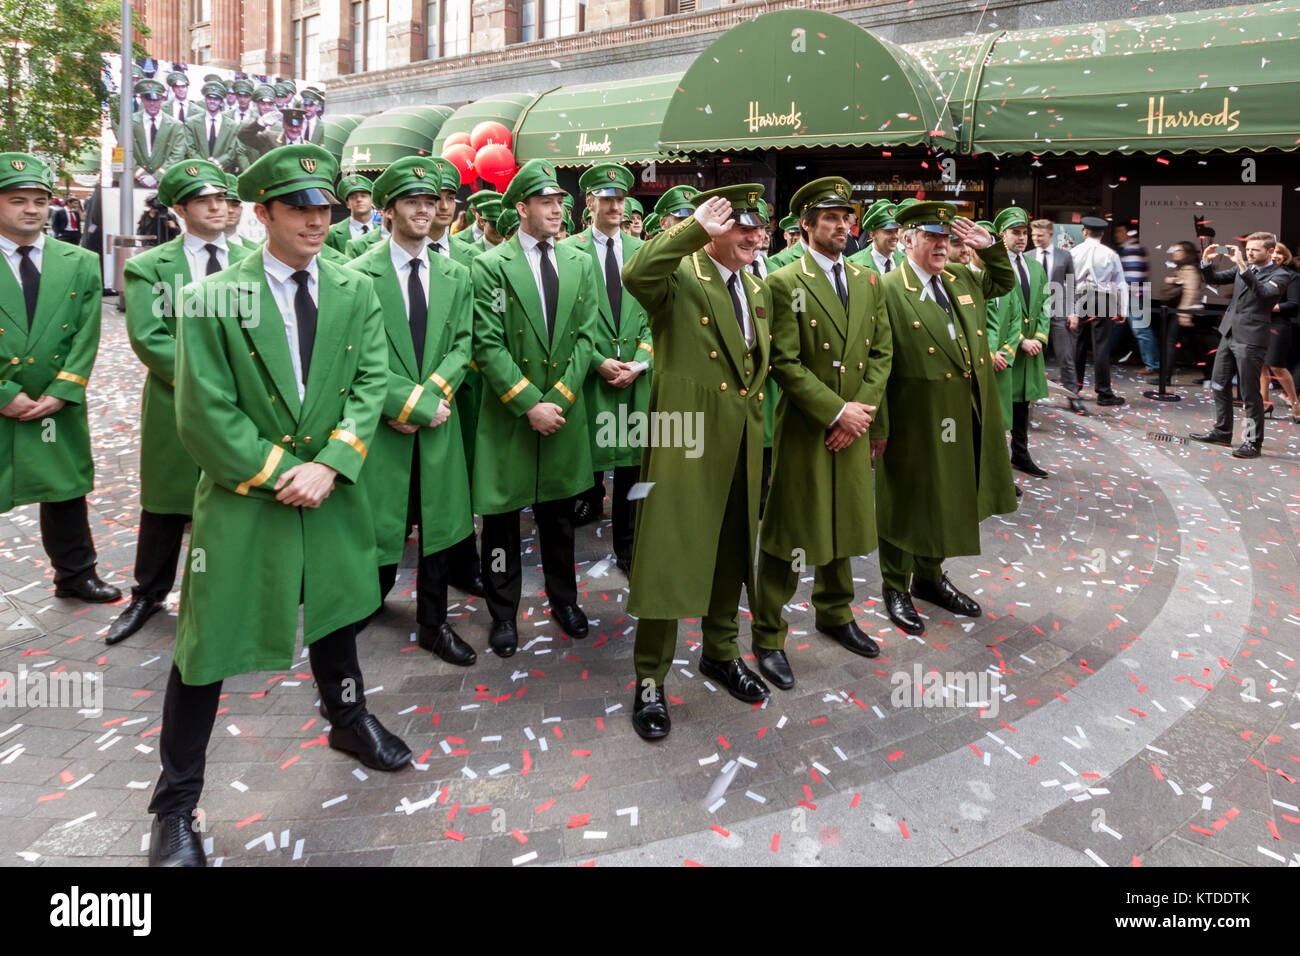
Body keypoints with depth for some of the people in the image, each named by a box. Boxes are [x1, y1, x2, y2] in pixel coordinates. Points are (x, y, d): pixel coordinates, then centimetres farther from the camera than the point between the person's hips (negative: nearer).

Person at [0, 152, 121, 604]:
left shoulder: (80, 263, 4)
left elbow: (86, 336, 0)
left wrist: (60, 393, -9)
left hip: (60, 407, 2)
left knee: (66, 490, 14)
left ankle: (75, 575, 30)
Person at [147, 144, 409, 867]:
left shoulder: (356, 291, 3)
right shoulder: (213, 299, -8)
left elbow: (371, 382, -3)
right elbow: (205, 413, -11)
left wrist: (329, 464, -16)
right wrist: (279, 474, -14)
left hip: (333, 492, 4)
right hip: (242, 497, -3)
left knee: (336, 614, 22)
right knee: (209, 645, 3)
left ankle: (349, 719, 48)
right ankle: (177, 803, 20)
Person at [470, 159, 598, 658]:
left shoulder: (579, 263, 8)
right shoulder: (489, 266, -5)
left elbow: (584, 336, 3)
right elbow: (488, 346, -11)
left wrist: (558, 399, -8)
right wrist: (529, 404, -16)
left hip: (564, 413, 4)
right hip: (508, 414, -3)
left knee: (559, 514, 15)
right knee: (502, 518, 5)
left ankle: (564, 599, 32)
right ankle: (503, 613, 20)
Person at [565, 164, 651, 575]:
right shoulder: (569, 251, 1)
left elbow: (653, 313, 8)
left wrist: (641, 360, -5)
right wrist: (598, 361, -11)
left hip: (636, 374, 3)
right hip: (590, 373, -2)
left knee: (632, 459, 5)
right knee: (589, 453, 3)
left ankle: (626, 547, 15)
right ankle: (590, 497, 31)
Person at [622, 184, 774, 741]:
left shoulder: (758, 290, 15)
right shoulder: (679, 276, -9)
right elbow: (636, 275, -33)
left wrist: (754, 413, 16)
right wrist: (696, 230, -33)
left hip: (741, 444, 8)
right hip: (685, 438, -7)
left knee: (730, 553, 18)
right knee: (669, 555, -1)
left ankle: (720, 653, 37)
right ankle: (650, 680, 12)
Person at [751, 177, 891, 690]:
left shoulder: (867, 281, 11)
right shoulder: (785, 282, -8)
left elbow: (881, 352, 10)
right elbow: (785, 363, -15)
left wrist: (863, 407, -5)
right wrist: (837, 412, -16)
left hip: (853, 426, 6)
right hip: (804, 428, -6)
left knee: (843, 525, 17)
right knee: (790, 531, 1)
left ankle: (834, 612, 37)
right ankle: (768, 636, 13)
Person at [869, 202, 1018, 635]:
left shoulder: (962, 279, 9)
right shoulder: (887, 290, -14)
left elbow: (1005, 282, 28)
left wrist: (991, 246, 8)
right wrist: (878, 425, -17)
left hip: (963, 421, 7)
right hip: (915, 424, -7)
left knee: (946, 501, 18)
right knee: (906, 503, 7)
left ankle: (929, 576, 36)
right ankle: (896, 588, 23)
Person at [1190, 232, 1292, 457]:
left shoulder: (1280, 275, -9)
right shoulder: (1243, 268, 10)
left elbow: (1263, 292, -28)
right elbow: (1214, 279, 17)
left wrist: (1242, 266, -34)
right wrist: (1206, 261, -2)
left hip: (1251, 339, -7)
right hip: (1229, 335, 7)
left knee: (1250, 392, -3)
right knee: (1219, 384, 15)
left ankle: (1253, 442, 6)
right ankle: (1222, 432, 30)